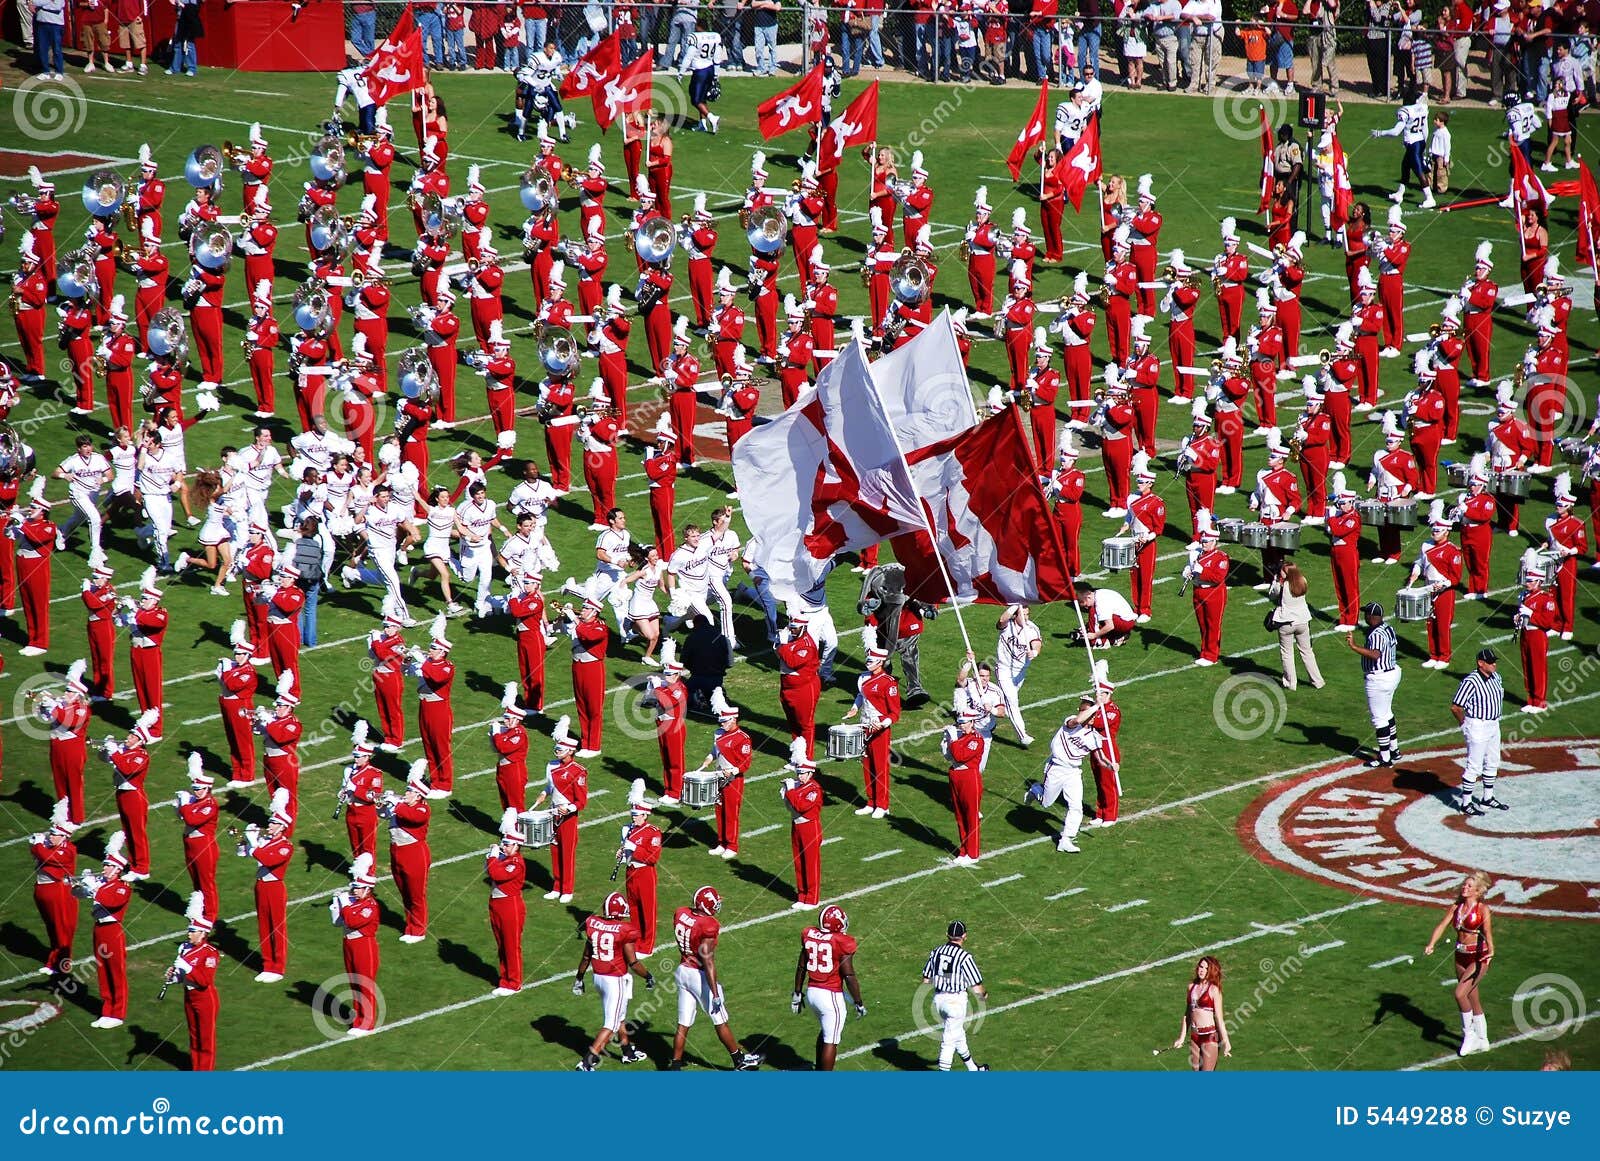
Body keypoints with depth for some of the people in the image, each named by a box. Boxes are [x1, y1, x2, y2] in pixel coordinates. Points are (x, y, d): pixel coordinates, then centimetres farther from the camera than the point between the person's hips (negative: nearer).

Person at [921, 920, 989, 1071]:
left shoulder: (936, 952, 0)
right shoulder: (964, 957, -17)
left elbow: (925, 981, 7)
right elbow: (977, 989, -15)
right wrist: (984, 994, 8)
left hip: (938, 998, 6)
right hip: (956, 1001, -6)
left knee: (958, 1034, 23)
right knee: (949, 1040, -1)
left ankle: (973, 1069, 40)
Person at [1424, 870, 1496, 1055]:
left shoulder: (1482, 908, -12)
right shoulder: (1456, 907, 3)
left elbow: (1487, 930, -28)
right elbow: (1442, 925, -8)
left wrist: (1490, 951, -45)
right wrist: (1431, 944, -26)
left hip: (1478, 957, -6)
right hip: (1461, 956, 6)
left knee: (1460, 993, -18)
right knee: (1472, 999, 14)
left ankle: (1469, 1034, 0)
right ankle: (1482, 1041, 27)